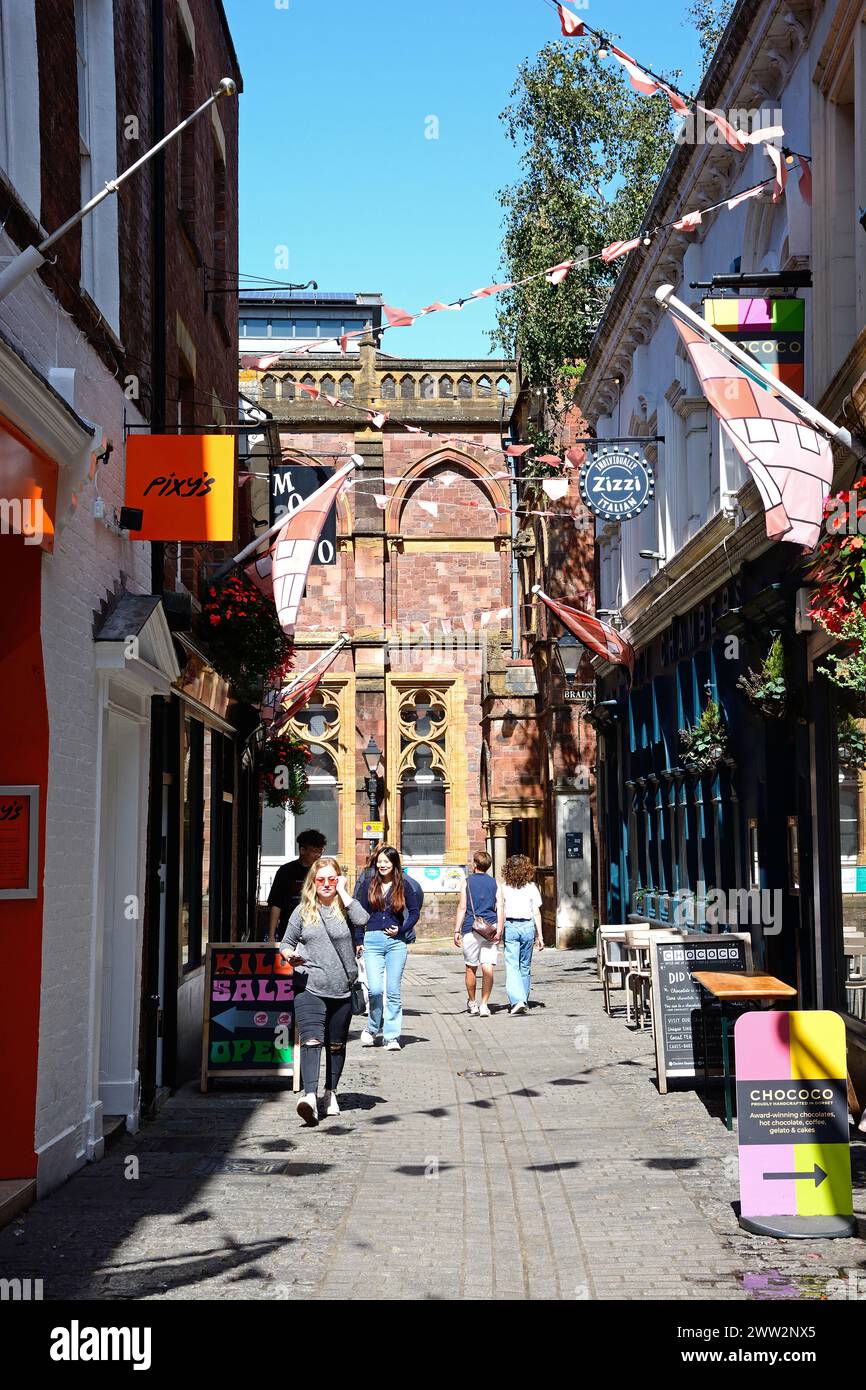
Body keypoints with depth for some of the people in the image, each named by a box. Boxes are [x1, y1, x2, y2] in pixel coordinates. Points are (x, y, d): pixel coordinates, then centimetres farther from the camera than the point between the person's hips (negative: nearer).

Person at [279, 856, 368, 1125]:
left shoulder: (344, 907, 4)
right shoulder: (303, 910, 6)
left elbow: (362, 920, -19)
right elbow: (286, 943, 13)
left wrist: (343, 892, -11)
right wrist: (290, 955, -10)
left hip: (342, 990, 1)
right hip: (309, 988, -1)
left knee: (336, 1045, 14)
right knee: (311, 1040, -18)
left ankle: (331, 1092, 32)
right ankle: (310, 1096, -28)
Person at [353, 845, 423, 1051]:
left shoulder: (404, 885, 5)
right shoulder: (368, 884, 7)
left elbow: (414, 912, 10)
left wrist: (401, 930, -4)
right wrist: (359, 940, 5)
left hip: (397, 941, 0)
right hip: (373, 940, 0)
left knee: (393, 991, 0)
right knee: (375, 989, -11)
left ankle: (392, 1036, 7)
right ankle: (373, 1028, 13)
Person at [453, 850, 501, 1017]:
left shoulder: (467, 882, 3)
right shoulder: (495, 884, 8)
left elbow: (462, 907, 0)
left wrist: (457, 930, 2)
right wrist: (499, 930, -3)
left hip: (471, 929, -1)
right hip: (490, 931, 1)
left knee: (471, 968, 11)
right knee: (488, 968, -3)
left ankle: (472, 1003, 22)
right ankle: (484, 1005, -8)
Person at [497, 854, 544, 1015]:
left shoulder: (504, 887, -2)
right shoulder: (532, 887, 0)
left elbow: (499, 911, -4)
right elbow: (536, 913, 0)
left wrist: (499, 931, 4)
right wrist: (539, 935, 4)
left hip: (510, 927, -1)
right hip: (528, 926, 1)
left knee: (511, 965, -4)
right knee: (525, 966, 14)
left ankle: (517, 1000, -21)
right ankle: (524, 1002, 20)